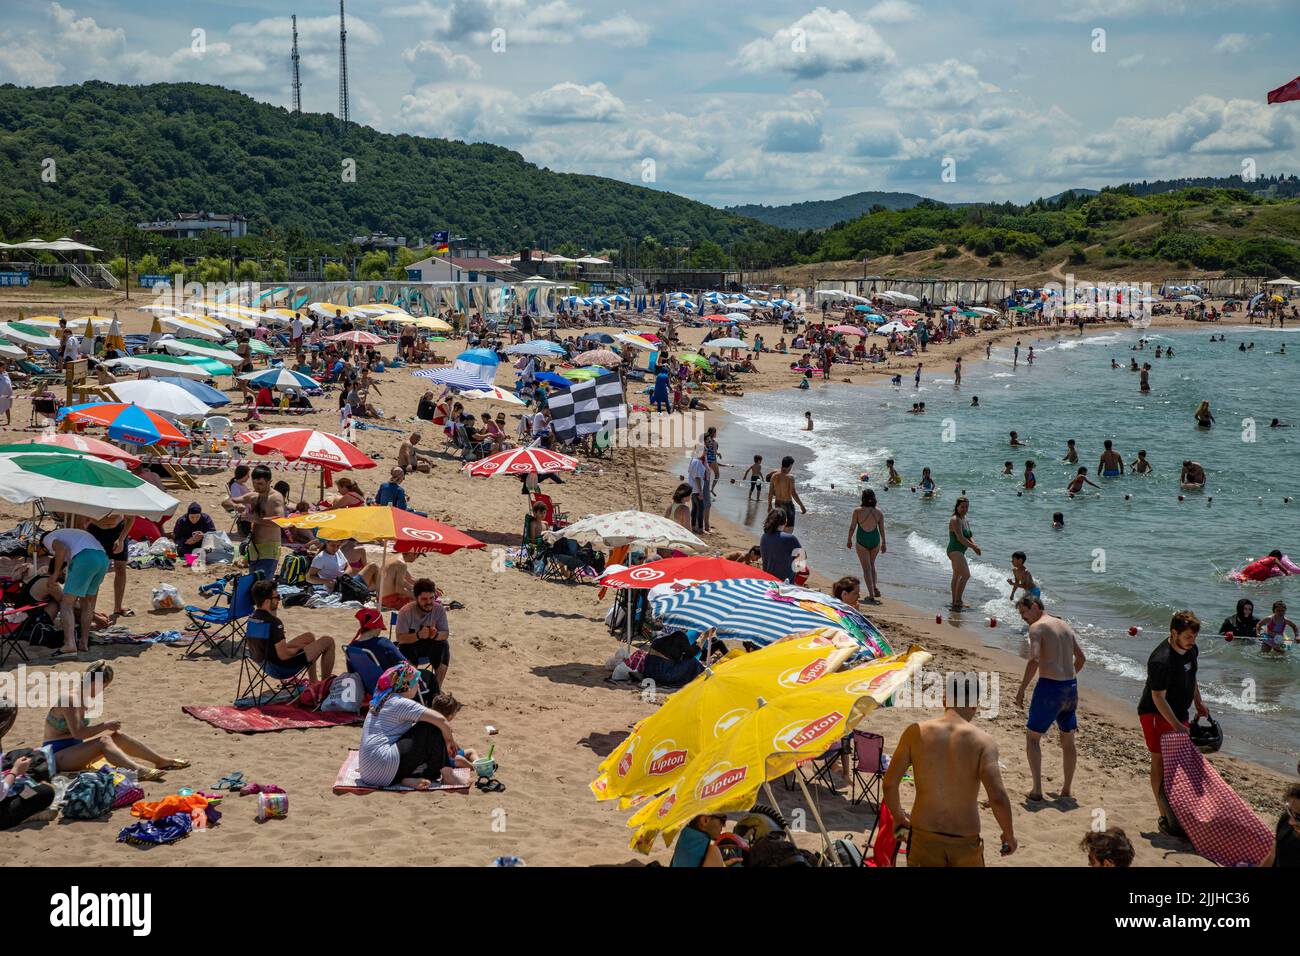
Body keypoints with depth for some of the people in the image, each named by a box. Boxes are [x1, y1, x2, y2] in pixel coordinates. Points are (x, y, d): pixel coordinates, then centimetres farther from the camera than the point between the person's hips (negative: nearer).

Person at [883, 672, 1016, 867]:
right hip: (965, 842, -1)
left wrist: (898, 817, 16)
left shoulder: (916, 732, -4)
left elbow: (889, 784, -3)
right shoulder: (983, 741, -9)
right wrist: (1009, 834, 1)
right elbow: (997, 797, -16)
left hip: (923, 837, 1)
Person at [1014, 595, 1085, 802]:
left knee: (1032, 737, 6)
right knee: (1068, 740, 18)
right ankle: (1066, 790, 24)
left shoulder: (1037, 628, -9)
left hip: (1049, 687, -7)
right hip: (1071, 686, 7)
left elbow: (1034, 660, -21)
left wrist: (1021, 689, -15)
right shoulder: (1065, 626, 15)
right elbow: (1081, 658, 21)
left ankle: (1037, 790, -3)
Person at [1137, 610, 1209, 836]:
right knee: (1161, 762, -6)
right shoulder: (1161, 660, -28)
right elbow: (1159, 698, -26)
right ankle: (1165, 818, -4)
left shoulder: (1191, 650, 1)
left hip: (1178, 714, 9)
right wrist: (1177, 726, -27)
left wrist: (1198, 703, 16)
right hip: (1156, 715, -9)